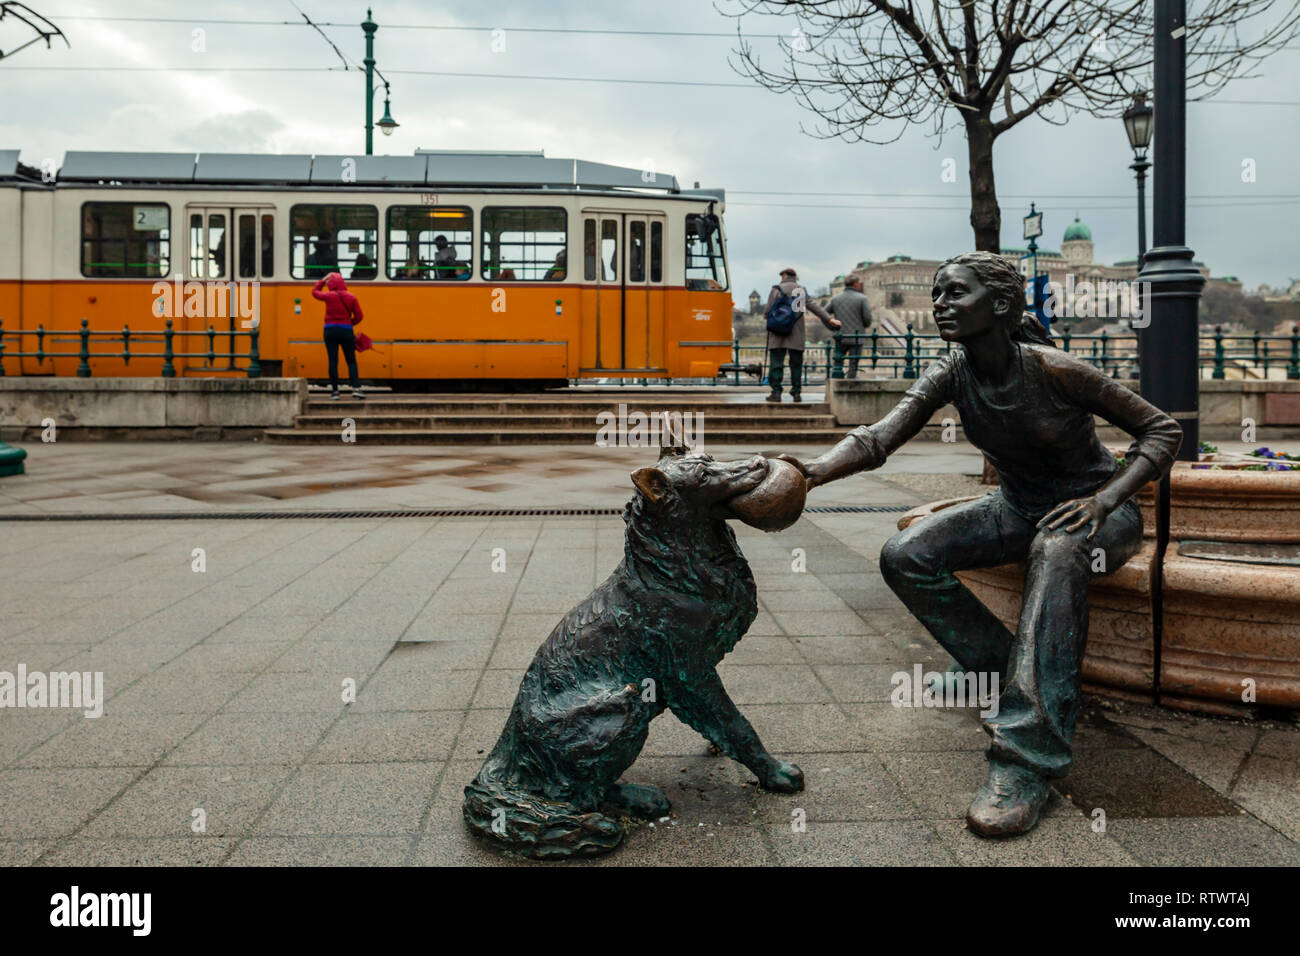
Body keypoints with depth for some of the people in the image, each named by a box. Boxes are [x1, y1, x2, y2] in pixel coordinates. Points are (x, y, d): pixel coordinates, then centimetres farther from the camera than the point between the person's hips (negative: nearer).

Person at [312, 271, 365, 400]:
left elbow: (315, 292, 20)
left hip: (330, 330, -1)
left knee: (333, 361, 2)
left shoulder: (329, 295, -1)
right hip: (346, 331, 1)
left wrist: (323, 280, 27)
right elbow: (359, 316, 2)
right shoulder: (351, 297, 2)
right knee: (351, 361, 5)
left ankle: (334, 391, 2)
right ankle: (356, 388, -8)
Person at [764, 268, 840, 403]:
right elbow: (814, 306, 5)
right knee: (796, 364, 8)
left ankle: (776, 392, -5)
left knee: (776, 363, -1)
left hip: (779, 333, -4)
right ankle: (796, 393, 7)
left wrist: (766, 315, 18)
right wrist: (829, 319, 5)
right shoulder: (802, 290, 11)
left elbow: (768, 312, -5)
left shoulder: (777, 290, -1)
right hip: (797, 336, 4)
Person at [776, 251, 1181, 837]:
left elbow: (1161, 430, -14)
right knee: (905, 557, -17)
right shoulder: (953, 374, -10)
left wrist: (1103, 500, -29)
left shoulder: (1051, 369, -23)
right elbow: (879, 436, -26)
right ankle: (995, 661, 5)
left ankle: (1027, 758, -40)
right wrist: (811, 472, -45)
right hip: (1019, 508, 5)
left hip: (1094, 509, -5)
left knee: (1056, 550, -41)